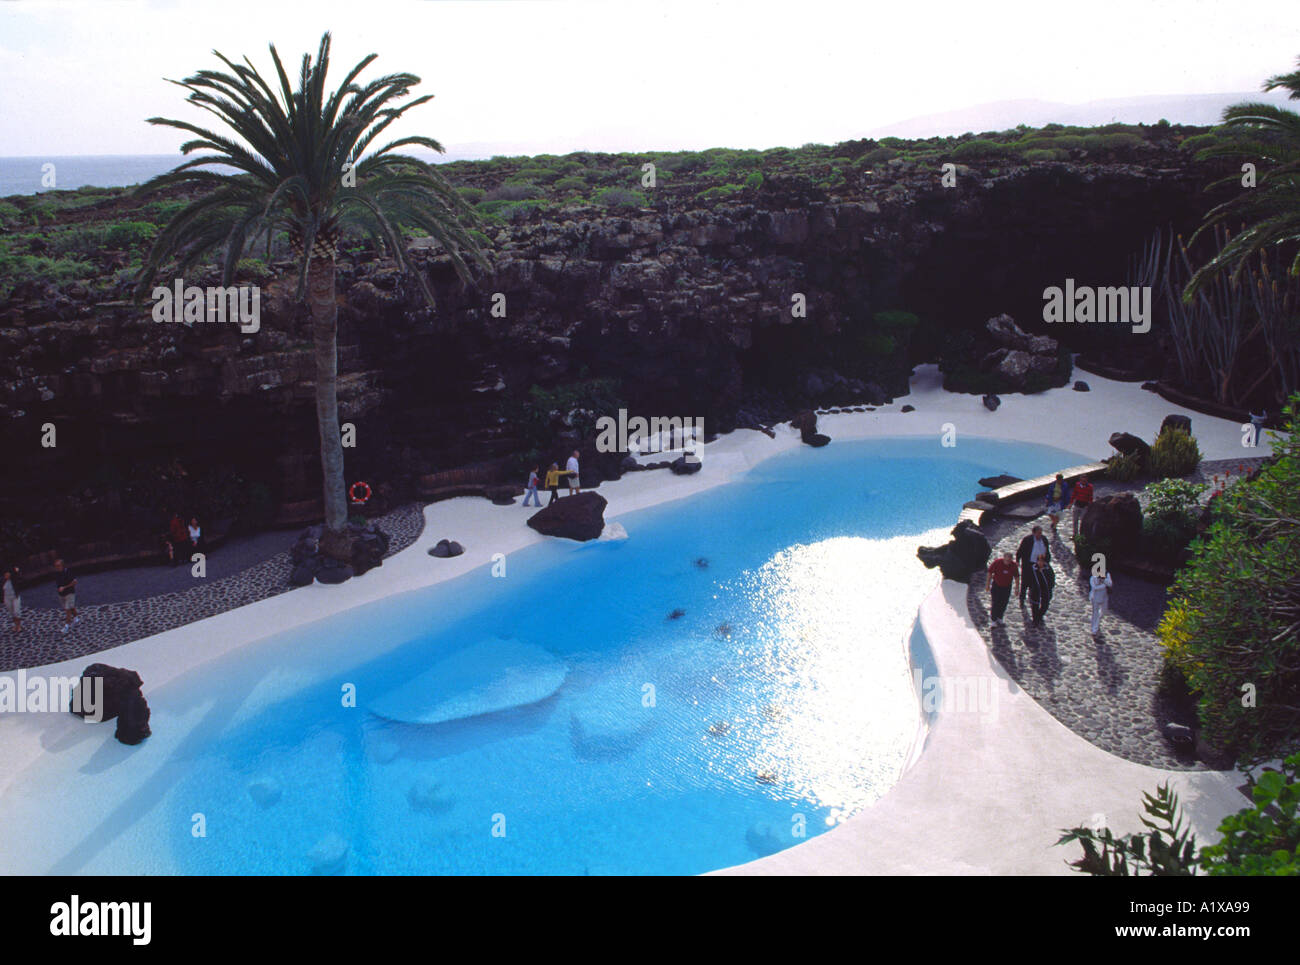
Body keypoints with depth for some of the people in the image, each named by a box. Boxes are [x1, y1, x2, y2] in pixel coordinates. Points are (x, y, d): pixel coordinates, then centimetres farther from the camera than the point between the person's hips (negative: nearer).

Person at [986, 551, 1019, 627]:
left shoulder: (1014, 565, -14)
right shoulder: (997, 562, -20)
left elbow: (1016, 577, 0)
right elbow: (990, 572, -8)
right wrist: (988, 584, -4)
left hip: (1007, 587, 2)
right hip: (996, 585, -2)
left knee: (1004, 603, 9)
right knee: (996, 603, -3)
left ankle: (1000, 618, 31)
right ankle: (994, 620, 9)